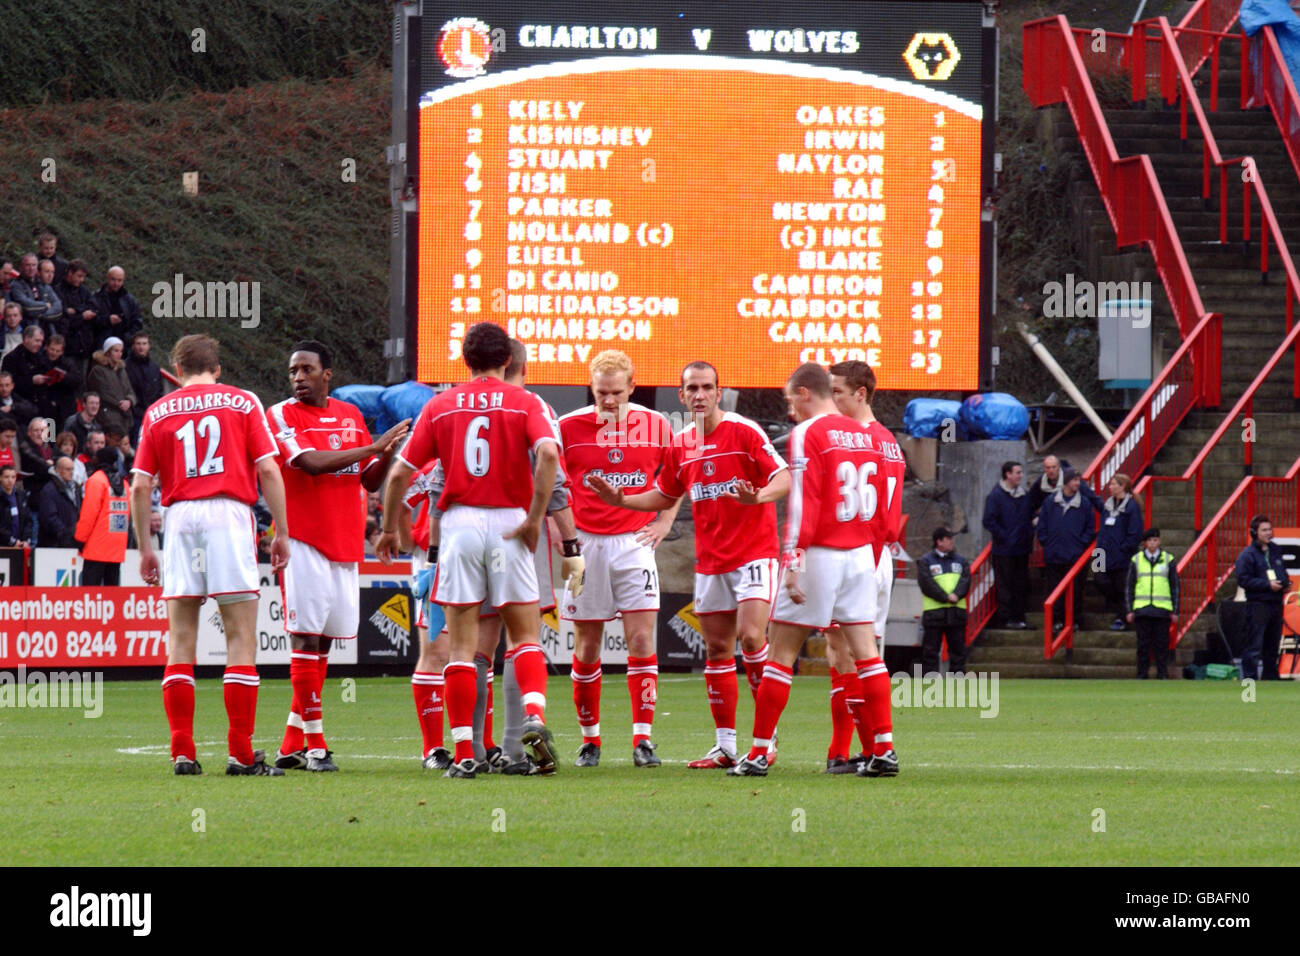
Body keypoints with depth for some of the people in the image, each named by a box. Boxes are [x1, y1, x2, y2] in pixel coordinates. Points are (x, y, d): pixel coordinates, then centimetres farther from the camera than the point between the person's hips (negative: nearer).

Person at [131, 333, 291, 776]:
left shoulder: (159, 412, 12)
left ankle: (182, 752, 1)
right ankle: (241, 754, -6)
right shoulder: (242, 402, 8)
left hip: (180, 516, 2)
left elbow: (140, 486, 8)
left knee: (181, 639, 6)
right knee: (241, 636, -1)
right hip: (230, 513, -2)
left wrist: (145, 548, 14)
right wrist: (281, 532, 4)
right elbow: (268, 471, 0)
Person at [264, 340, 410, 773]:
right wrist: (372, 447, -15)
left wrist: (387, 454, -3)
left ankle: (292, 744, 10)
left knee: (323, 641, 6)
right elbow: (312, 462, -18)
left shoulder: (351, 416, 14)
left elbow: (371, 480, 18)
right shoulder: (281, 416, -3)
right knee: (306, 637, -9)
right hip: (304, 542, -6)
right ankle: (314, 744, -8)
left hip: (346, 543, 6)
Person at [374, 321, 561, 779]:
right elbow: (548, 452, -16)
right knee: (524, 635, 8)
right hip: (509, 522, -1)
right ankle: (534, 715, -17)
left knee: (461, 643, 3)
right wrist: (535, 517, -11)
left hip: (460, 521, 1)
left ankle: (464, 752, -2)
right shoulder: (524, 403, 3)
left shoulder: (440, 406, 9)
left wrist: (389, 530, 17)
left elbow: (400, 472, 6)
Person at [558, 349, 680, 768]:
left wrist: (664, 521, 8)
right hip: (585, 543, 0)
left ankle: (642, 738, -8)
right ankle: (589, 738, 14)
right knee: (587, 647, 3)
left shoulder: (655, 426, 2)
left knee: (641, 638, -9)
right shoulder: (569, 427, -2)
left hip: (635, 542, 0)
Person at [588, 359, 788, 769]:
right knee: (717, 648, 5)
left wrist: (758, 496, -32)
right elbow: (666, 496, 23)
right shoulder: (680, 444, 9)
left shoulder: (744, 431, -8)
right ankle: (725, 746, 9)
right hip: (709, 561, 6)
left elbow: (783, 478, -12)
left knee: (750, 636, -18)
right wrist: (622, 500, 8)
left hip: (754, 552, -6)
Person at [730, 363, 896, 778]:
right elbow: (880, 511, 16)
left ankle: (759, 752, 0)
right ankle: (884, 750, 3)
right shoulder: (865, 435, 12)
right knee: (866, 653, 7)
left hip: (820, 555, -6)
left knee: (780, 654, 0)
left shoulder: (808, 433, -8)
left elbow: (802, 505, -16)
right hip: (861, 556, 6)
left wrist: (792, 563, -18)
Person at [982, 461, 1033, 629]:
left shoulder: (1024, 495, 10)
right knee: (1005, 586, -1)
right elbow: (989, 521, -13)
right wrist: (1004, 537, -14)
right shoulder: (996, 496, -9)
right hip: (1004, 551, -6)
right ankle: (1007, 619, 4)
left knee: (1021, 586, 10)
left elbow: (1031, 517, 23)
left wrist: (1029, 536, 8)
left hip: (1022, 550, 6)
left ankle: (1019, 617, 18)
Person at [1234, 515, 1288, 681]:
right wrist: (1267, 585, -18)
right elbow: (1243, 579, -14)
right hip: (1257, 604, -7)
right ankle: (1250, 679, -10)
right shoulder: (1247, 554, -8)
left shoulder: (1275, 551, 15)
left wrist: (1285, 583, 6)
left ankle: (1270, 676, 22)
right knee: (1254, 646, -10)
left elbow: (1282, 572, 29)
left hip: (1276, 604, 7)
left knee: (1272, 645, 13)